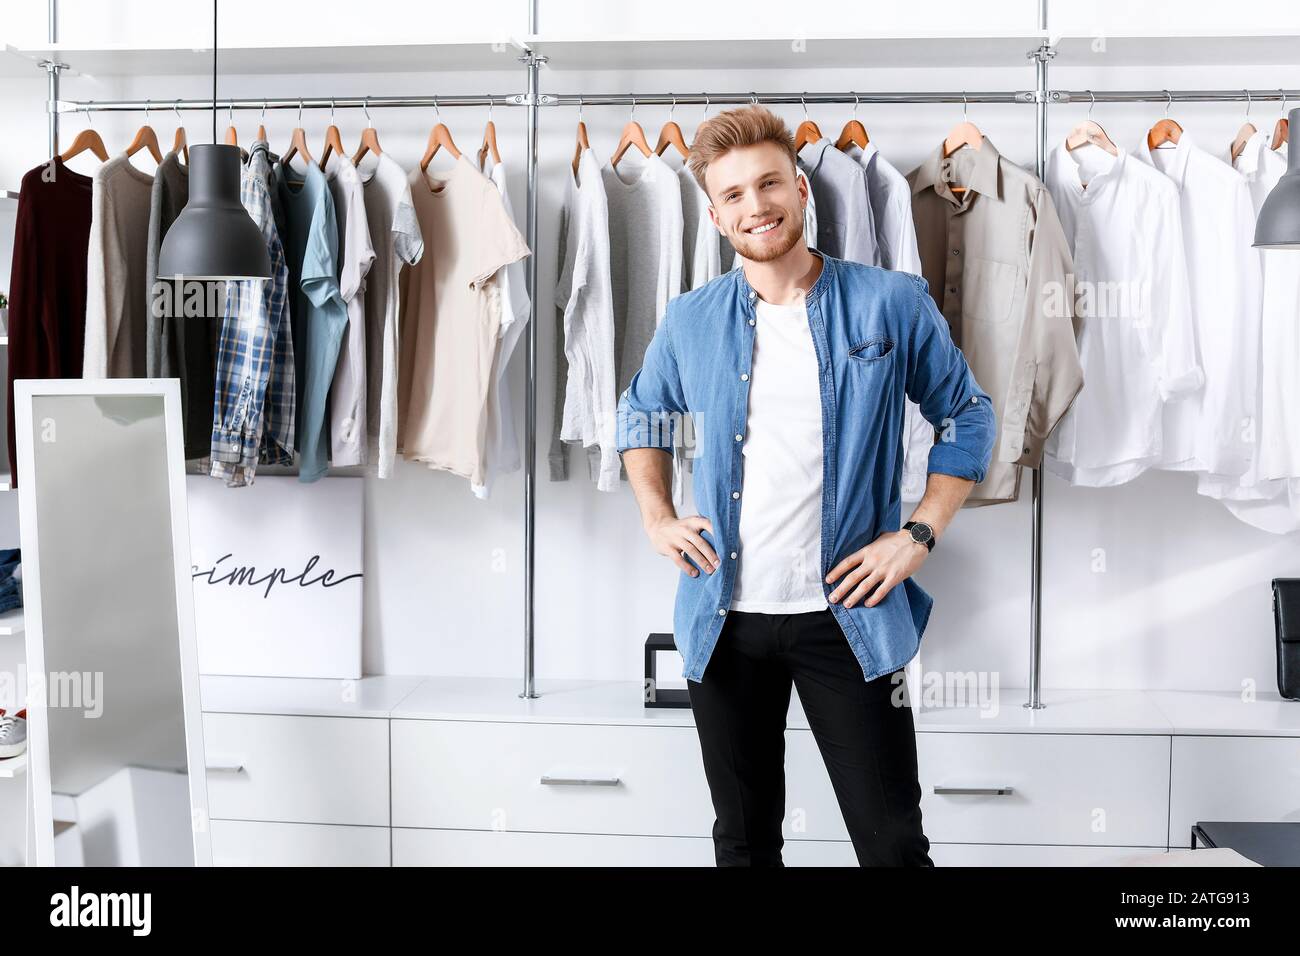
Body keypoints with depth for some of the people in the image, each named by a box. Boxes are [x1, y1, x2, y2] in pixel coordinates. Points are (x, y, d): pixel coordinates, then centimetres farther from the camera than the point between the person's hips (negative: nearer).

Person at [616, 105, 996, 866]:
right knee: (744, 841, 18)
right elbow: (642, 415, 20)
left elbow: (968, 417, 4)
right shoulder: (690, 321, 3)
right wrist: (657, 517, 7)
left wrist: (920, 534, -6)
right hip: (725, 620, 3)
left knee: (894, 844, 3)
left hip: (849, 619, -2)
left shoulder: (893, 305, -4)